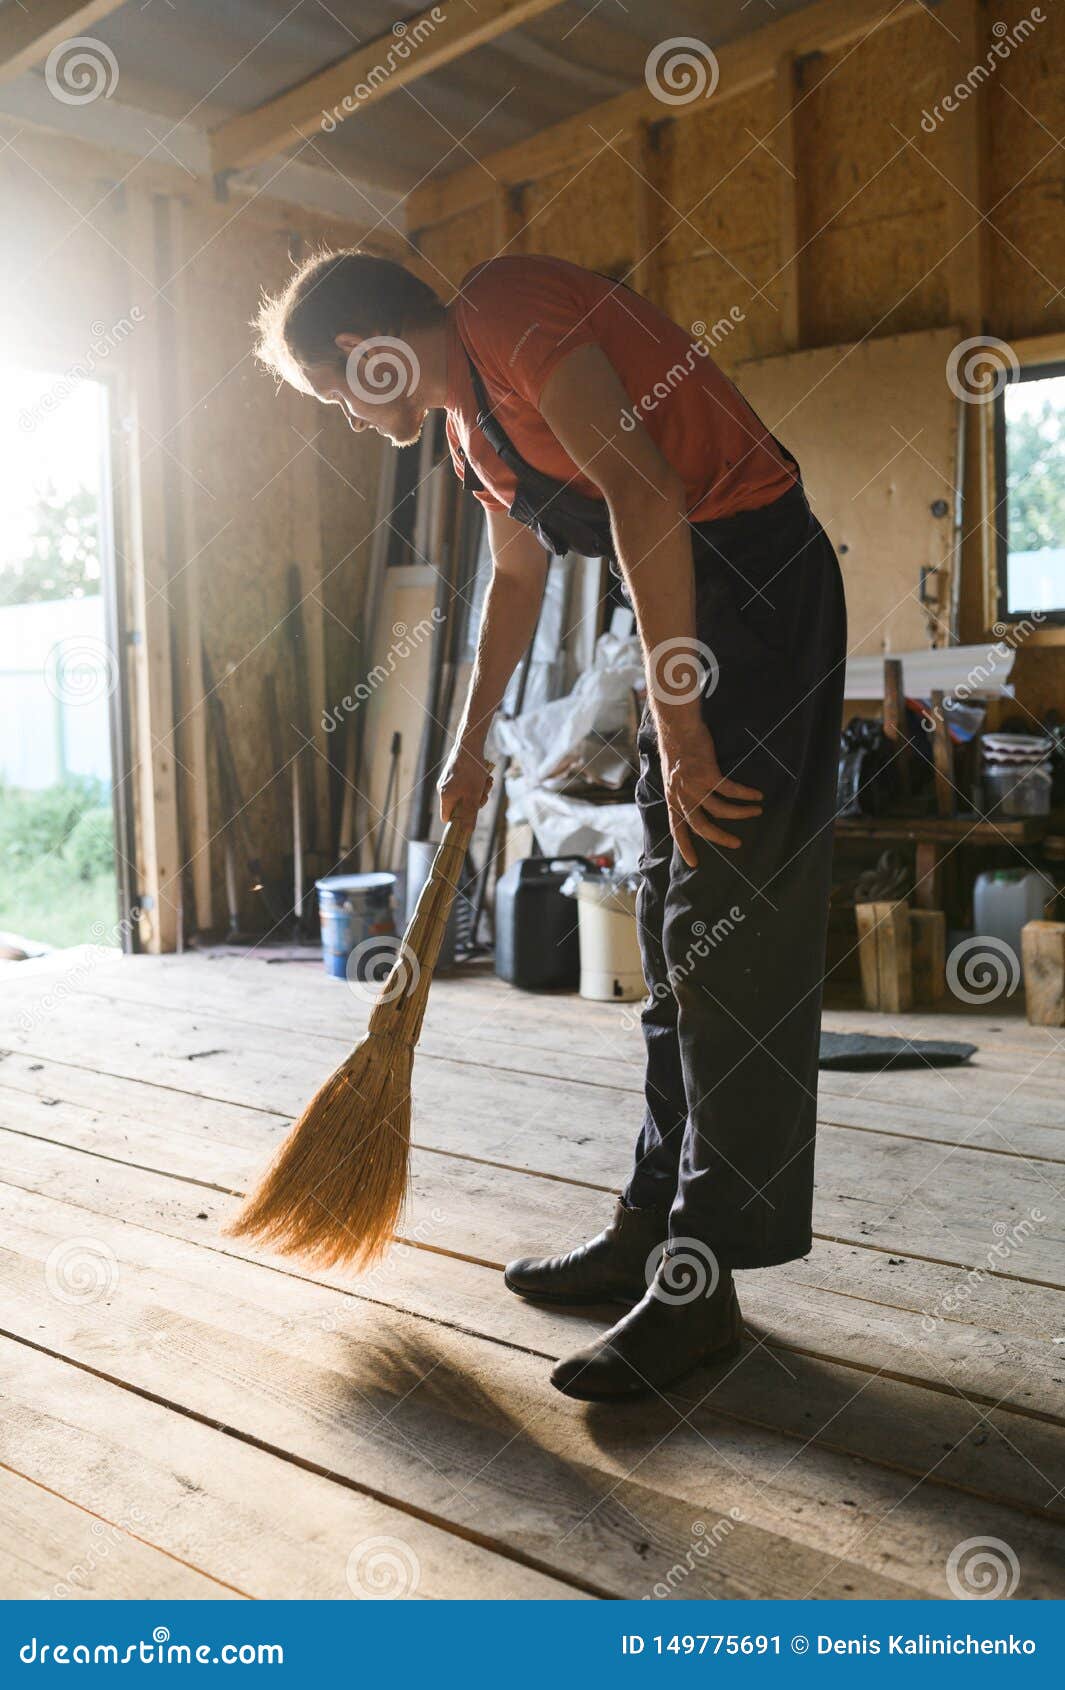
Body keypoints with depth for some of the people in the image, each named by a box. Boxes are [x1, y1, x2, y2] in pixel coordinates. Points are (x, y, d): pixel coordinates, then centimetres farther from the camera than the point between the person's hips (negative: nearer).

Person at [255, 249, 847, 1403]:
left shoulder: (511, 310, -11)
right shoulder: (471, 423, 17)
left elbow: (643, 496, -23)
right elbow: (516, 582, 28)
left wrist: (678, 729, -24)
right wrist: (469, 745, 34)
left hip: (759, 579, -10)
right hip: (695, 606, 10)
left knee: (731, 948, -10)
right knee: (675, 943, 10)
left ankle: (701, 1287, -2)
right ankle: (653, 1230, 20)